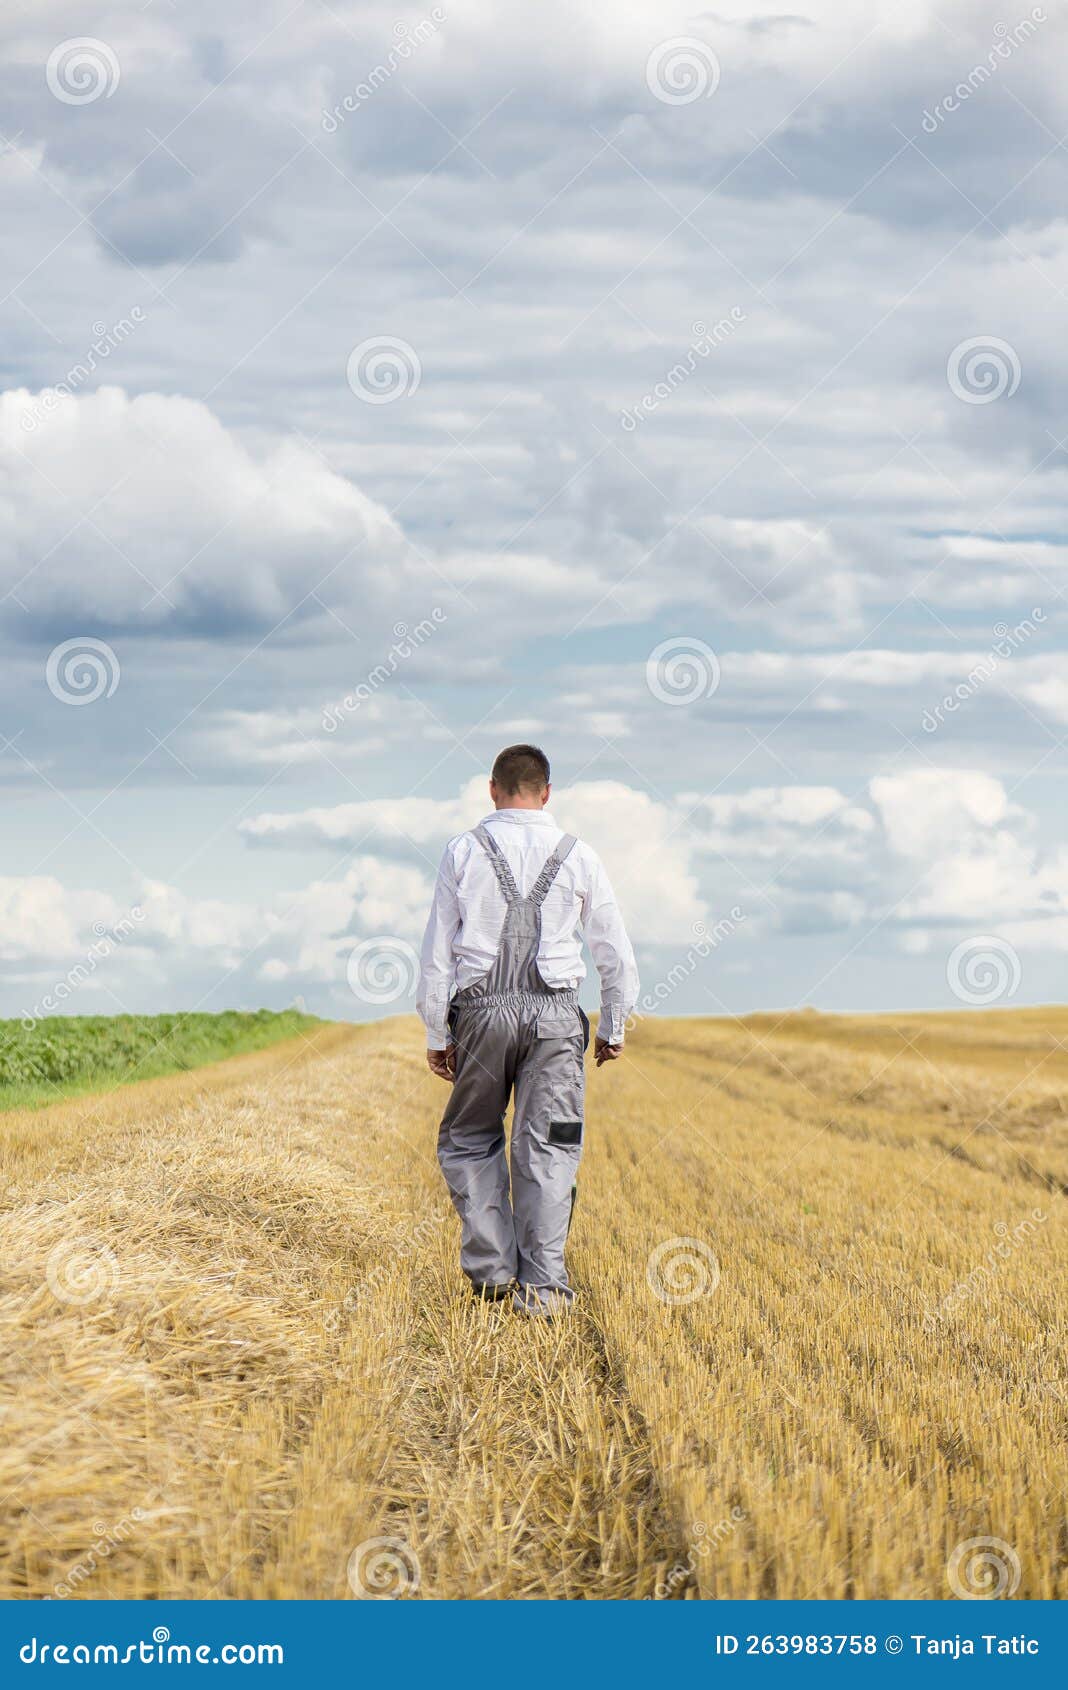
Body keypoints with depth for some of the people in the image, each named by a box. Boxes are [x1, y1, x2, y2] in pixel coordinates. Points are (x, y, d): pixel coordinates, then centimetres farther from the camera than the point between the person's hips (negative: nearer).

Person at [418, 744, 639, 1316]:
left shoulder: (463, 852, 1)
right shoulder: (577, 856, 3)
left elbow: (436, 952, 1)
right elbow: (616, 952, 8)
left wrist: (438, 1035, 8)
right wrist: (613, 1028, 19)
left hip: (482, 1013, 0)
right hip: (554, 1014, 0)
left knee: (469, 1140, 15)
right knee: (546, 1150, 1)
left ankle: (491, 1268, 6)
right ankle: (541, 1284, -4)